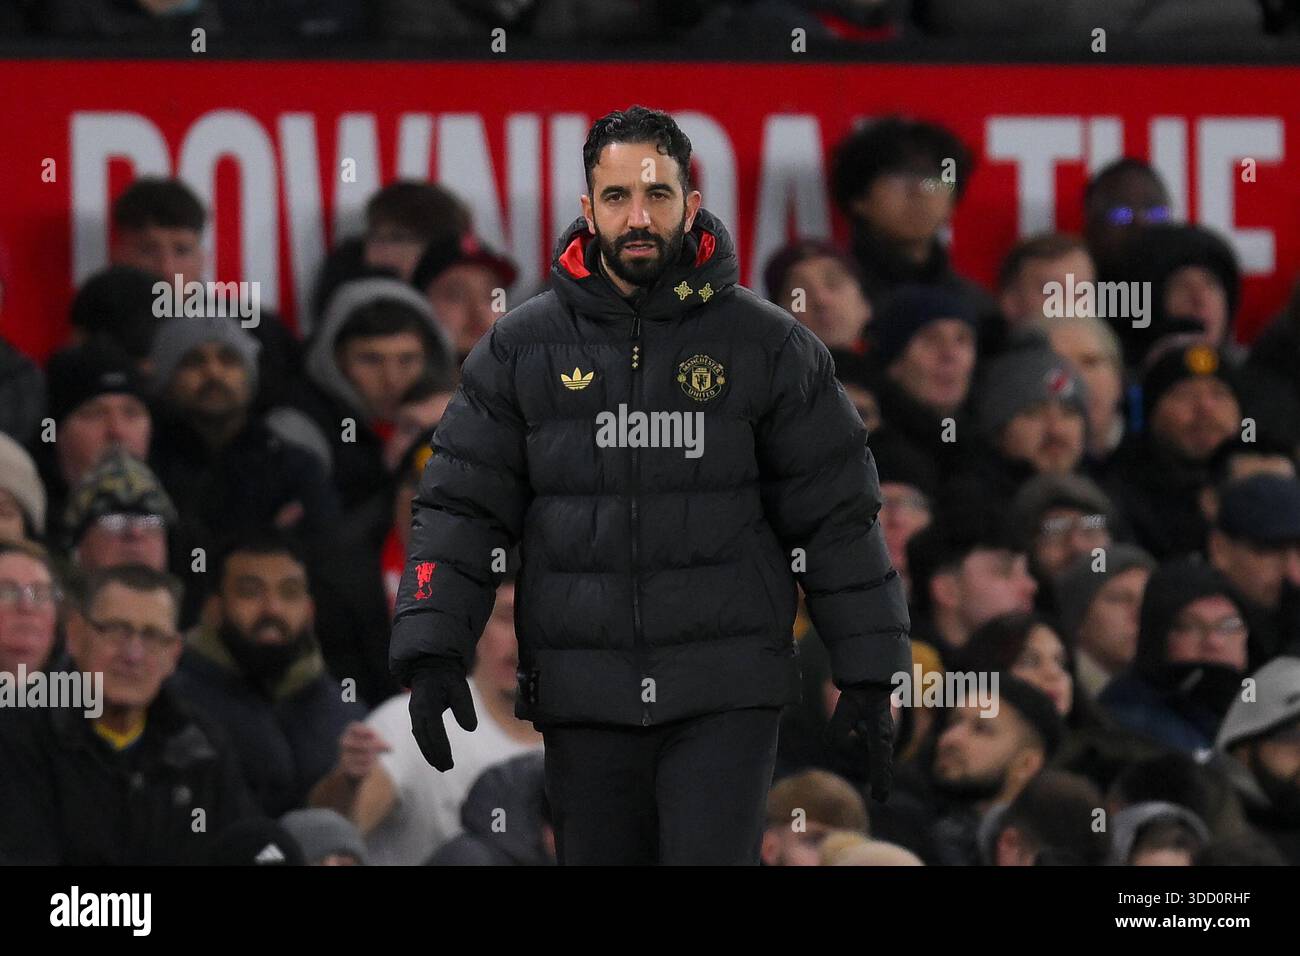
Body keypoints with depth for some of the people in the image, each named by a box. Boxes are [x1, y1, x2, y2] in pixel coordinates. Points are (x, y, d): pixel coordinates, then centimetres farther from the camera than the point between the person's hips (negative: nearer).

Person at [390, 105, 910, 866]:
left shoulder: (767, 345, 3)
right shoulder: (521, 348, 6)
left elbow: (838, 514, 6)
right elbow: (461, 506, 7)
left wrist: (869, 677, 4)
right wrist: (433, 653, -4)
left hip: (726, 696, -2)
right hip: (585, 703, 2)